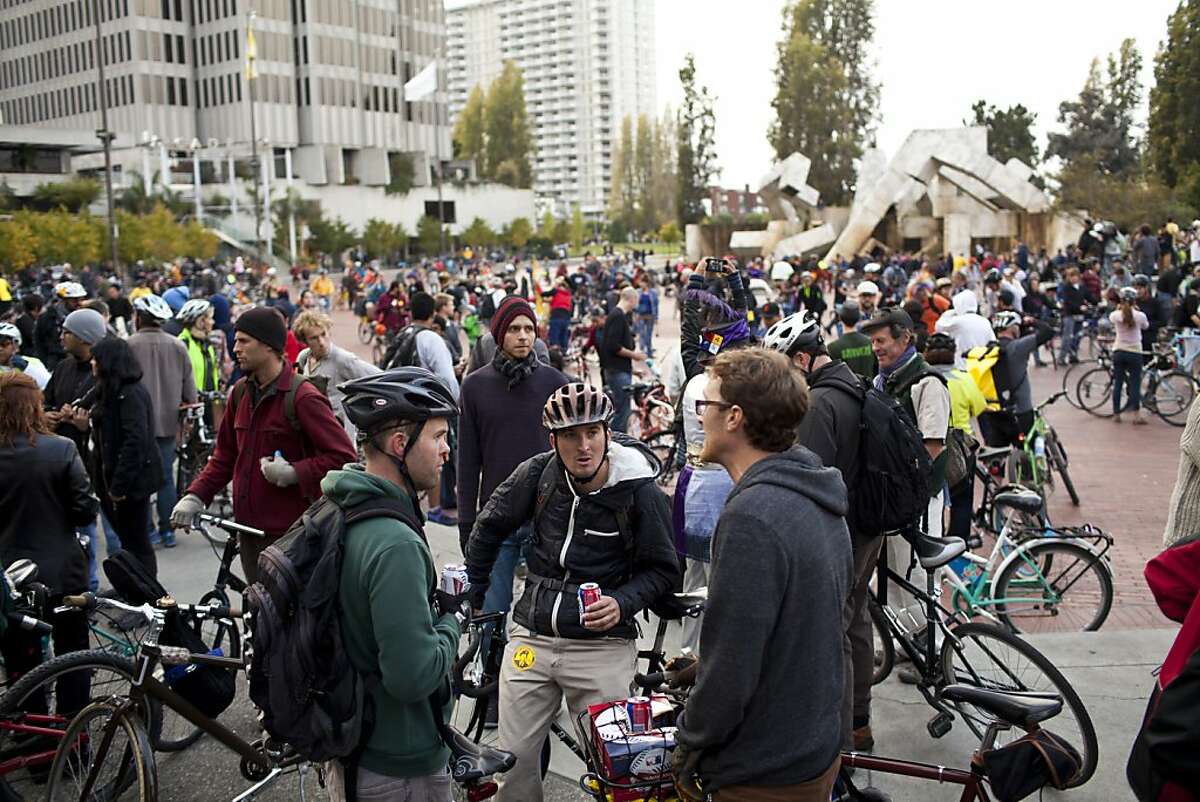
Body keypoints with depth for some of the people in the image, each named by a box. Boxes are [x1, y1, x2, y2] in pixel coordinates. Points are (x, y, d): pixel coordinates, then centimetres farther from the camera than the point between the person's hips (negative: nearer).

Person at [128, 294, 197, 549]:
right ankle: (167, 531, 13)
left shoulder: (129, 345, -10)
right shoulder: (178, 346, -1)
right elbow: (190, 390, 2)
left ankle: (147, 530, 10)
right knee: (166, 477, 11)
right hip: (168, 422, 3)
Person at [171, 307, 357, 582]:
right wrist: (195, 496, 4)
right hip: (249, 527, 7)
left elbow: (344, 456, -16)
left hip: (289, 531, -7)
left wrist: (293, 472, -21)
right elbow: (225, 455, 16)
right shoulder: (241, 392, 10)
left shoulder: (302, 397, -13)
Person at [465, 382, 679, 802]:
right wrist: (473, 595, 18)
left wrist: (622, 604, -18)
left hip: (603, 646, -3)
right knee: (514, 757, 10)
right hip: (531, 637, 3)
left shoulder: (640, 492, -13)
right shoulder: (538, 473, -6)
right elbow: (489, 527, 11)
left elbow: (663, 569, -2)